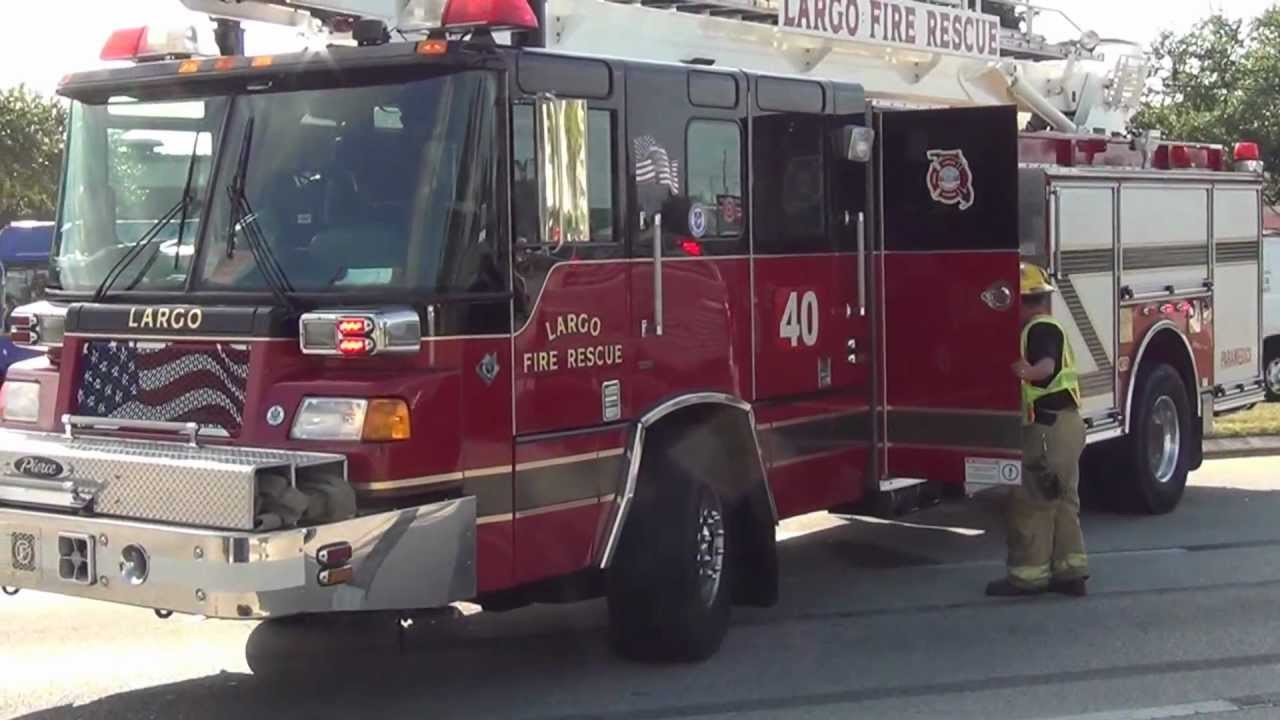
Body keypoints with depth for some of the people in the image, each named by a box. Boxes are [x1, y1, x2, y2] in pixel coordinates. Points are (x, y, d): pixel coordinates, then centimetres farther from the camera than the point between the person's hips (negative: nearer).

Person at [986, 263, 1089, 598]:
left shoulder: (1040, 329, -14)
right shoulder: (1047, 327, 19)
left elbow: (1048, 363, -33)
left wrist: (1029, 372, -51)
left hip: (1047, 427, -11)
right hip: (1064, 424, 11)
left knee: (1031, 502, -6)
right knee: (1063, 501, 12)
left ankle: (1028, 574, -2)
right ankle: (1070, 571, 15)